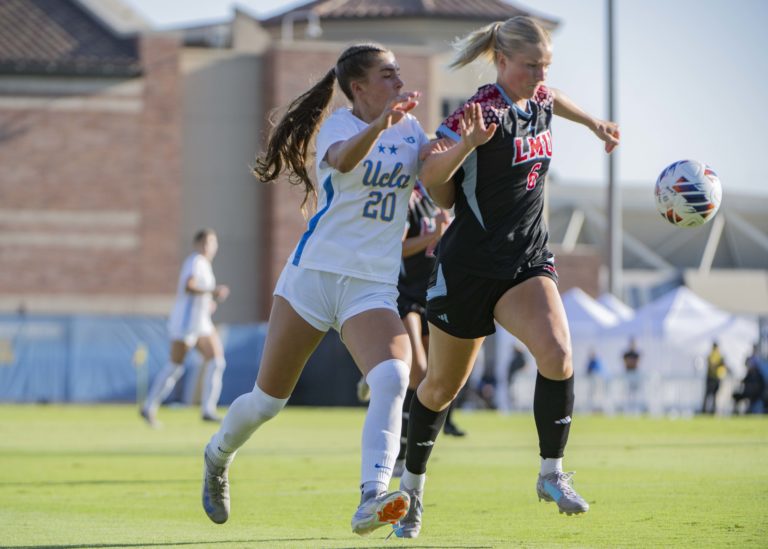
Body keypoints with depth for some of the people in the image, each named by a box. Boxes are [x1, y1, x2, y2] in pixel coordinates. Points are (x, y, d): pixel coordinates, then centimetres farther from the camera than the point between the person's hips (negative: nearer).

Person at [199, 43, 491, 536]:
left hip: (375, 286, 3)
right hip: (315, 273, -3)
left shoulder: (410, 129, 11)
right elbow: (342, 160, -28)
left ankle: (371, 502, -36)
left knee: (392, 378, -27)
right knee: (268, 399, 7)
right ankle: (218, 456, 38)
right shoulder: (340, 125, -5)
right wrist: (380, 125, -47)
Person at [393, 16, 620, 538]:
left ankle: (552, 474, -7)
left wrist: (595, 123, 39)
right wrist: (466, 144, -39)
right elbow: (431, 176, -22)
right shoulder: (483, 113, -16)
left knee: (558, 356, -22)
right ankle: (411, 490, 29)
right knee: (441, 386, 9)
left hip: (528, 260, 5)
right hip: (469, 265, -5)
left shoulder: (538, 102, 5)